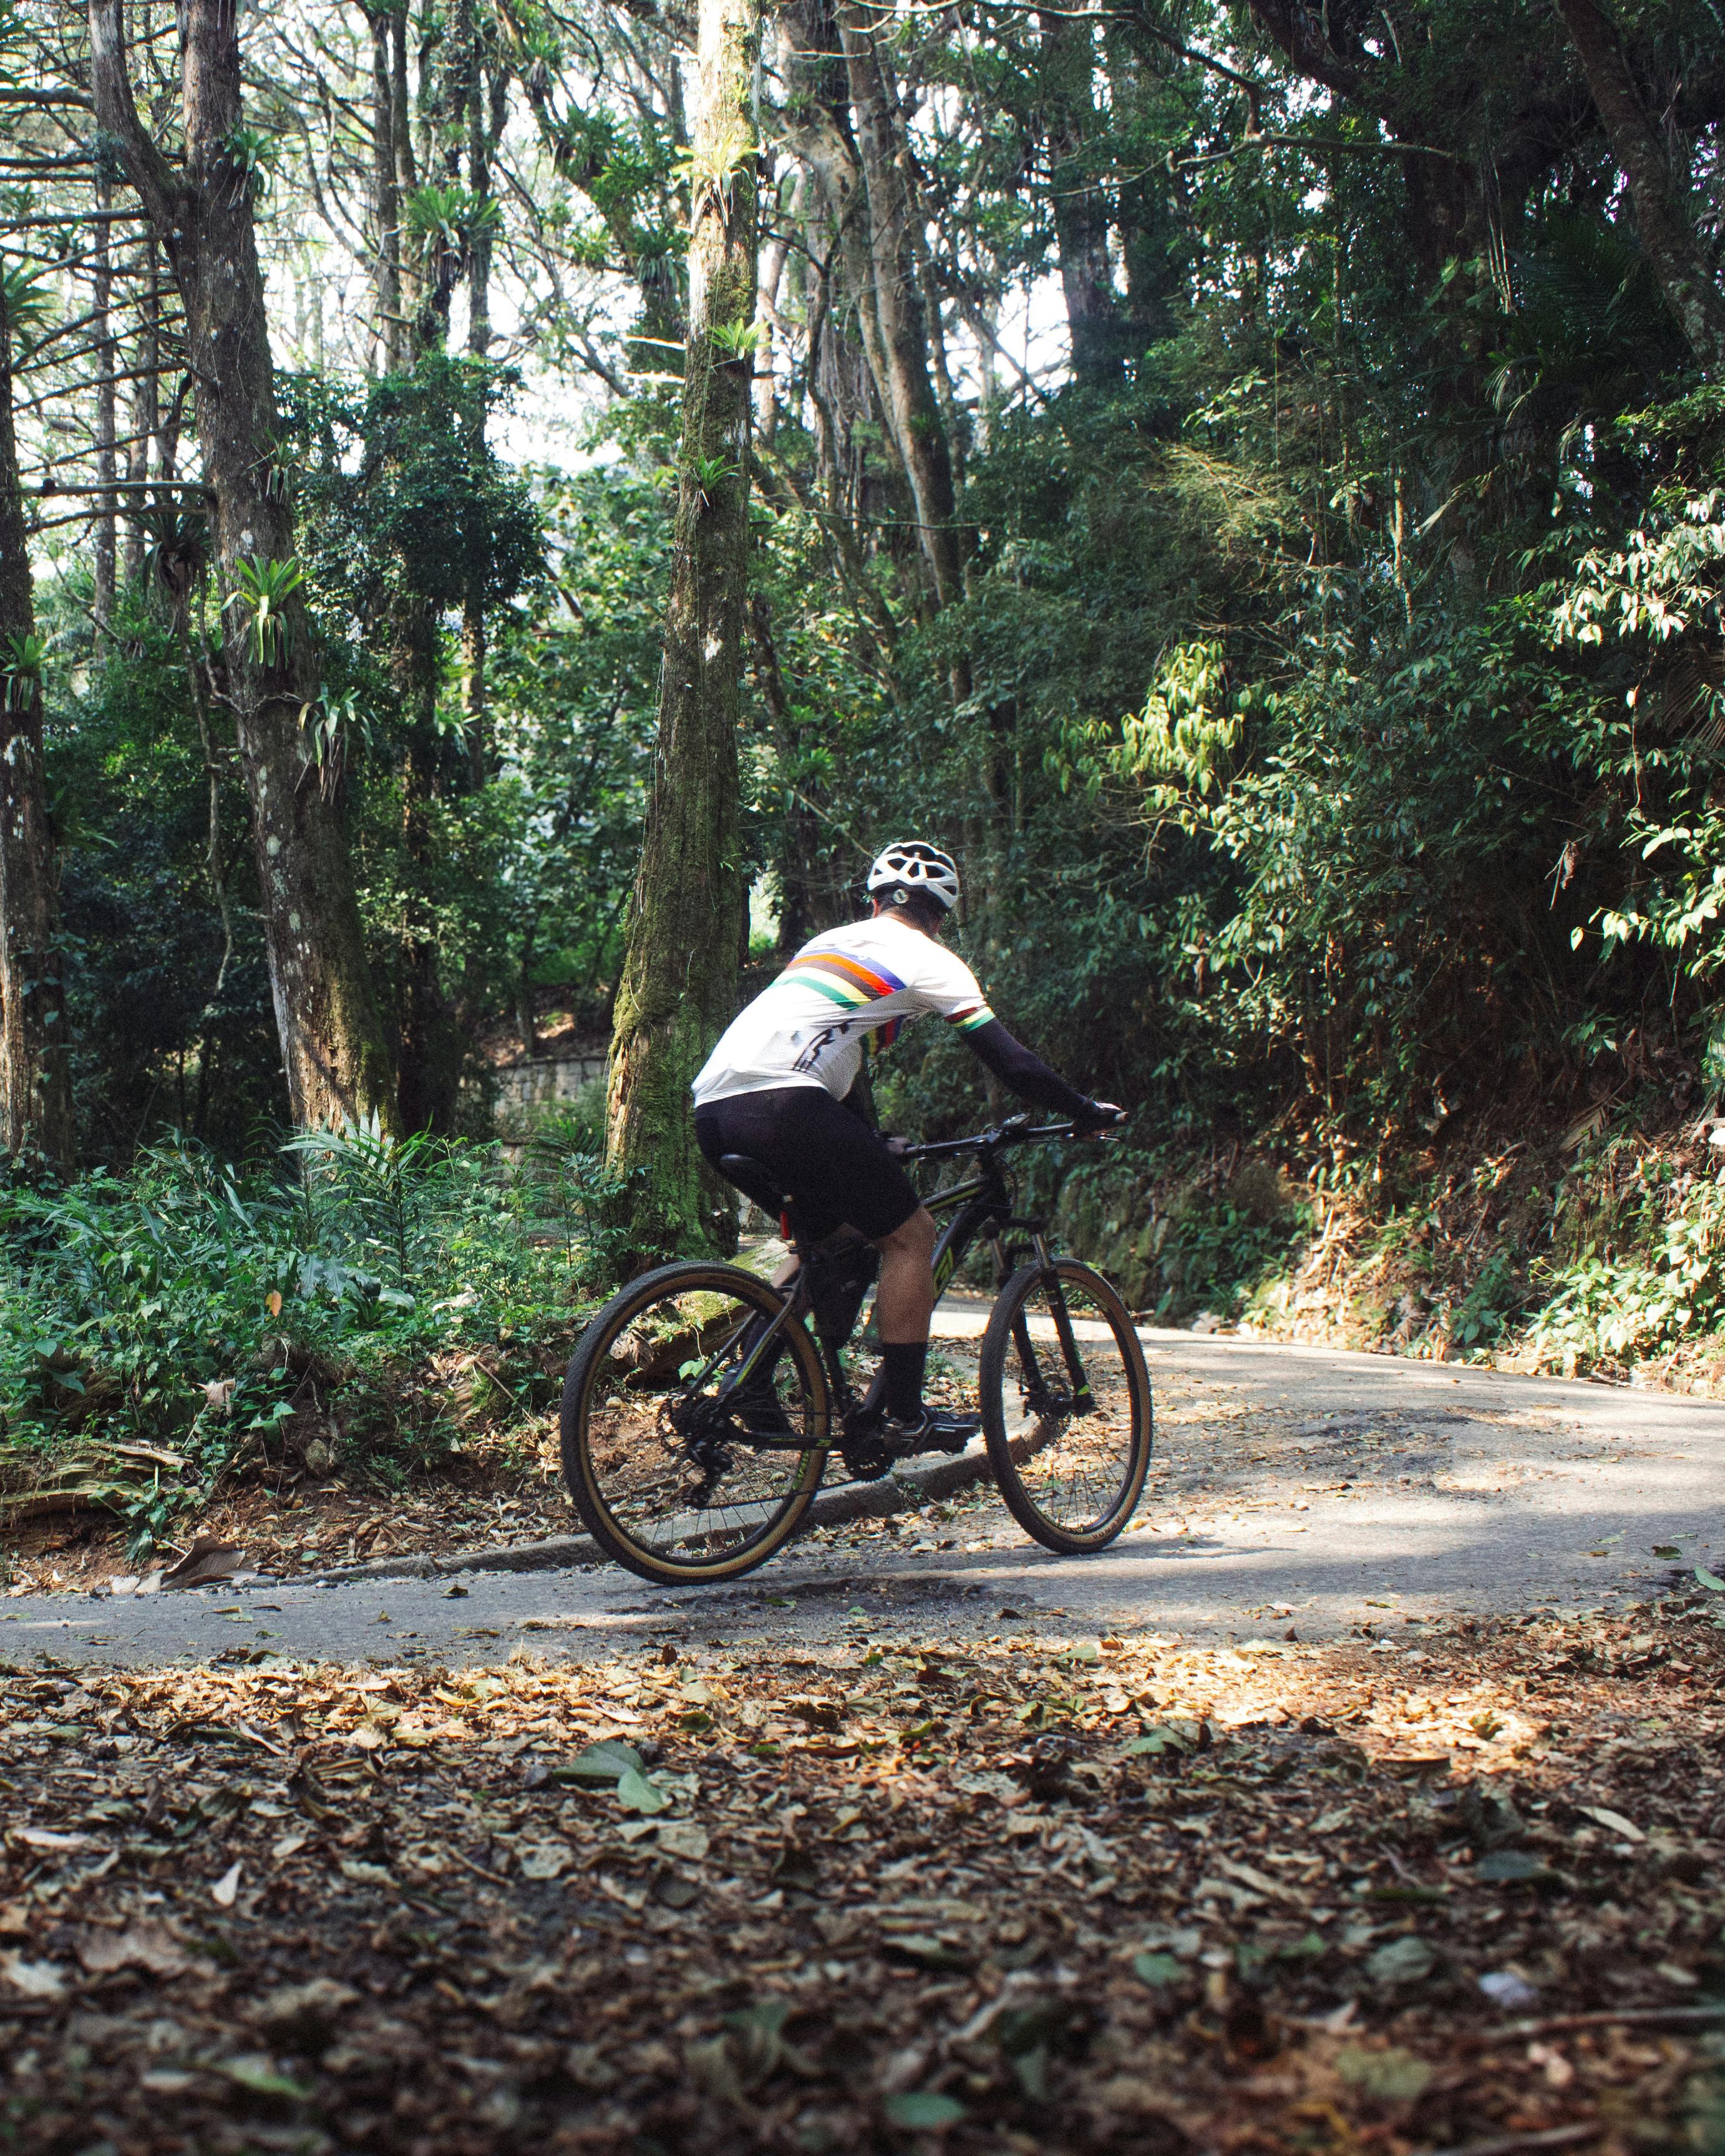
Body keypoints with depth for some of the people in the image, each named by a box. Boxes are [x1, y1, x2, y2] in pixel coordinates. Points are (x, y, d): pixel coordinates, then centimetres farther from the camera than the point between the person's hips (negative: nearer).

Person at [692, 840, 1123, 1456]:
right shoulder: (928, 959, 10)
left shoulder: (831, 941, 31)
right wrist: (1086, 1112, 22)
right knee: (910, 1234, 6)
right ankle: (904, 1417, 6)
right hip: (782, 1105, -8)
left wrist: (871, 1145, 49)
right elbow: (1010, 1063, 8)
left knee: (842, 1240, 24)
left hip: (711, 1109, 8)